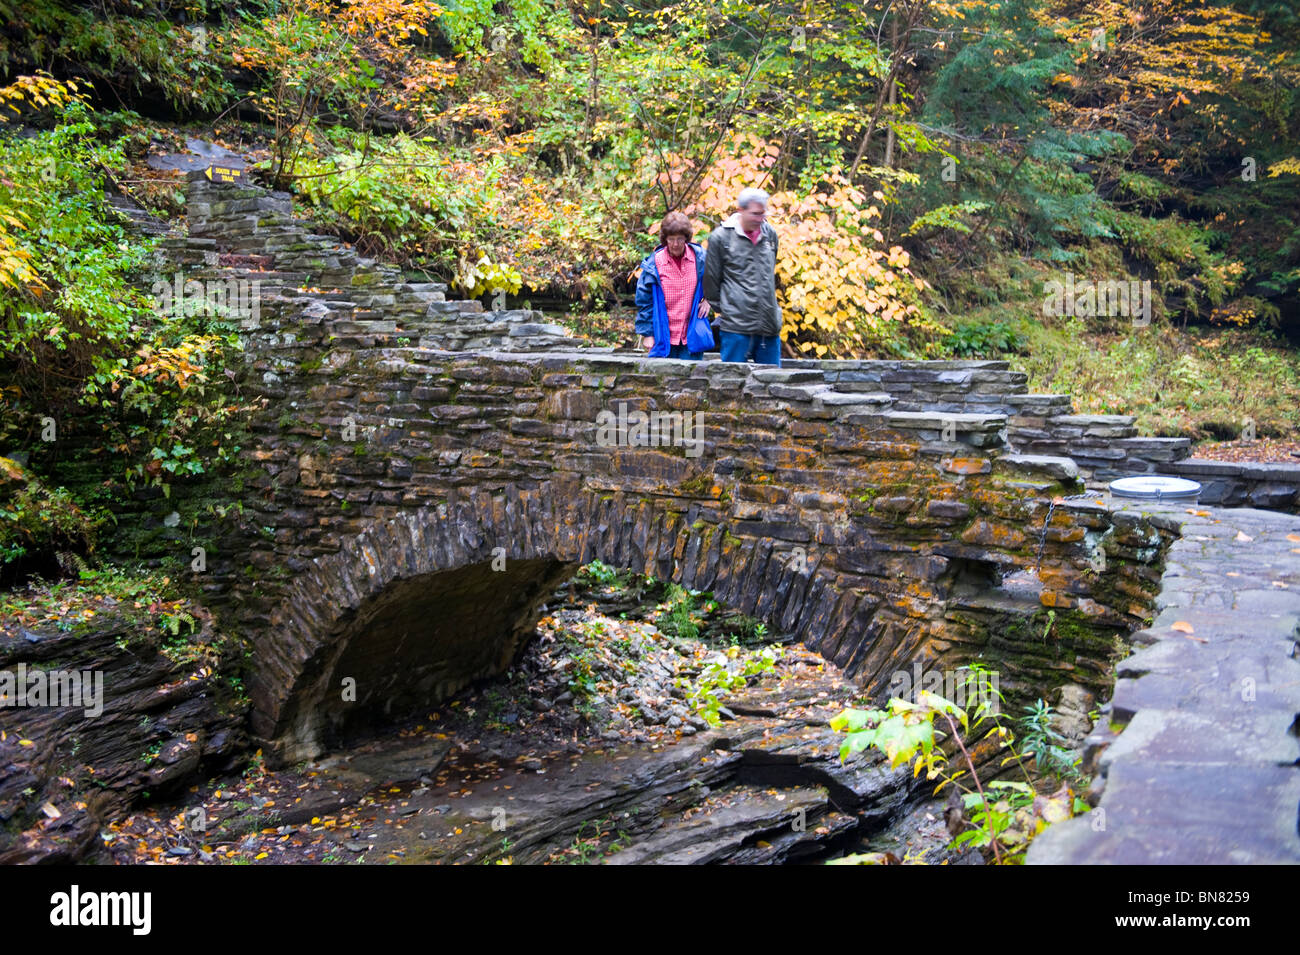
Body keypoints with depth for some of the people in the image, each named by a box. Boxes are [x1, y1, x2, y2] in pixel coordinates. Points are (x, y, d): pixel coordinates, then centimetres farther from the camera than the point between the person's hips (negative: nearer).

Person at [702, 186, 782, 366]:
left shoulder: (770, 234, 10)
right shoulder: (720, 237, -4)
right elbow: (711, 280, 4)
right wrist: (721, 309, 10)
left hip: (770, 324, 5)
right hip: (736, 325, -4)